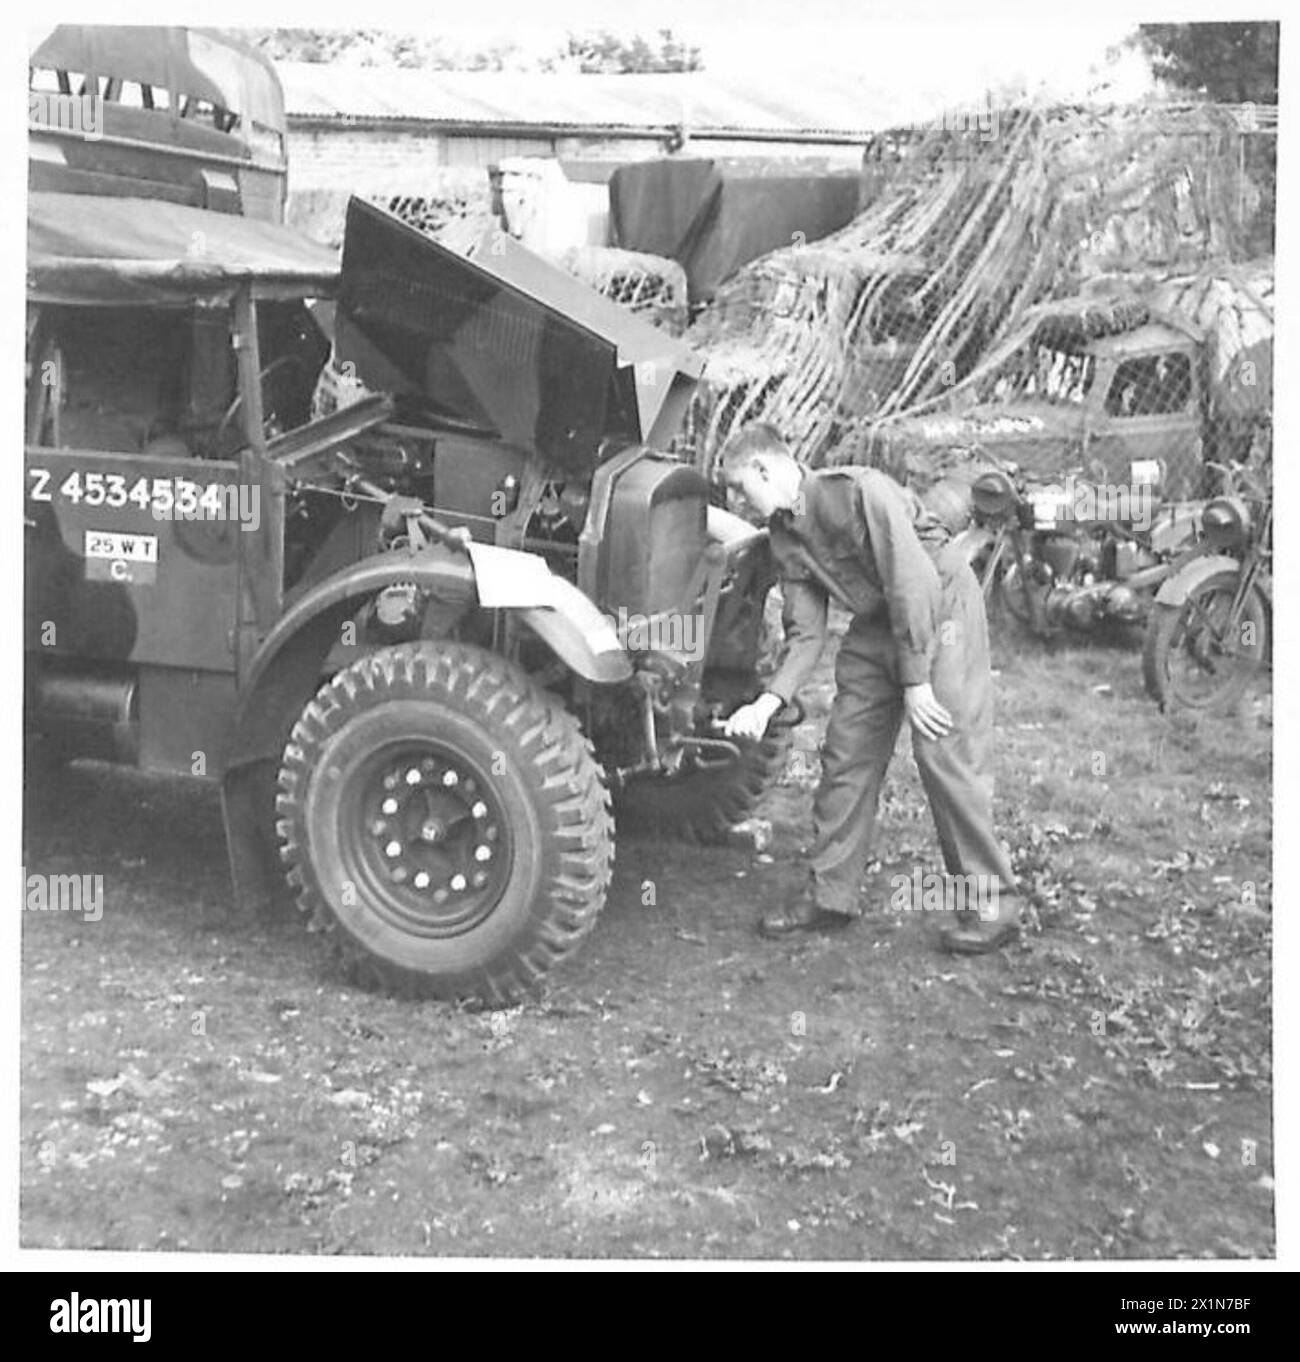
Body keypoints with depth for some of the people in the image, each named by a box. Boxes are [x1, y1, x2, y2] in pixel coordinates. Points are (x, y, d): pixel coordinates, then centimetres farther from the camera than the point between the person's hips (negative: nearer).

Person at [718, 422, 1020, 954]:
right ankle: (830, 895, 14)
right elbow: (805, 634, 1)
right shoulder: (784, 536, 2)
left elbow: (915, 582, -26)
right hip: (876, 626, 8)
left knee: (945, 753, -12)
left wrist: (916, 680, -24)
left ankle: (991, 904, -2)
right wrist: (768, 702, -14)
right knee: (846, 754, 5)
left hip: (942, 608, -8)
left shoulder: (859, 491, -23)